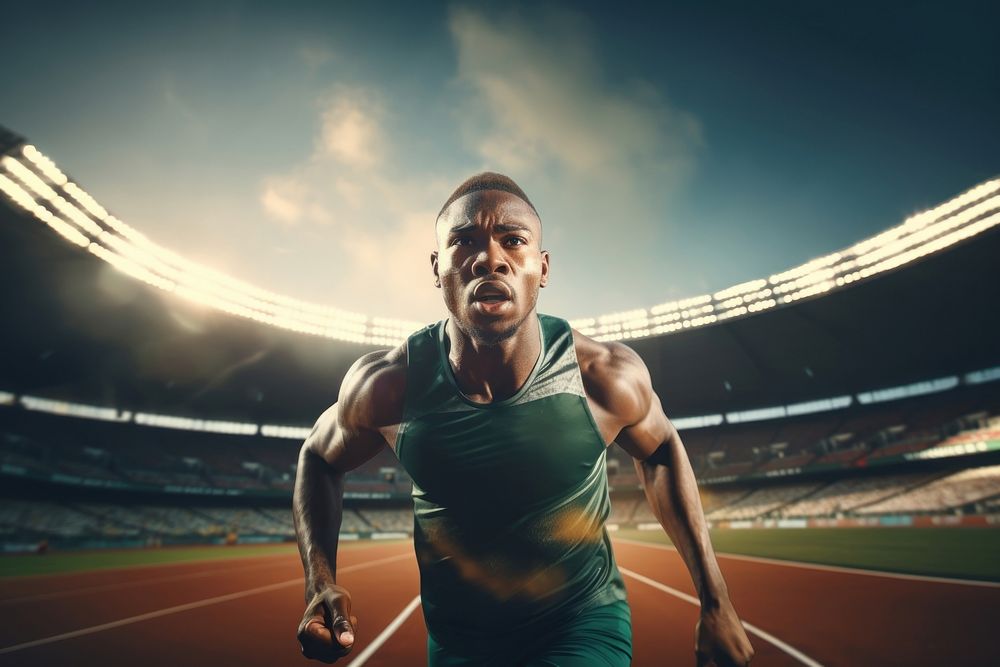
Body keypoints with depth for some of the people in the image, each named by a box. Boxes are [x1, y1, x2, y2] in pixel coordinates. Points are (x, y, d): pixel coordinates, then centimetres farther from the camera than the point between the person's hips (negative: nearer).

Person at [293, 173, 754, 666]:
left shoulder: (606, 376, -23)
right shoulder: (386, 385, -22)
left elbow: (658, 451, -2)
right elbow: (319, 455, -1)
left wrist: (715, 602, -1)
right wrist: (321, 584, -16)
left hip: (585, 625, 0)